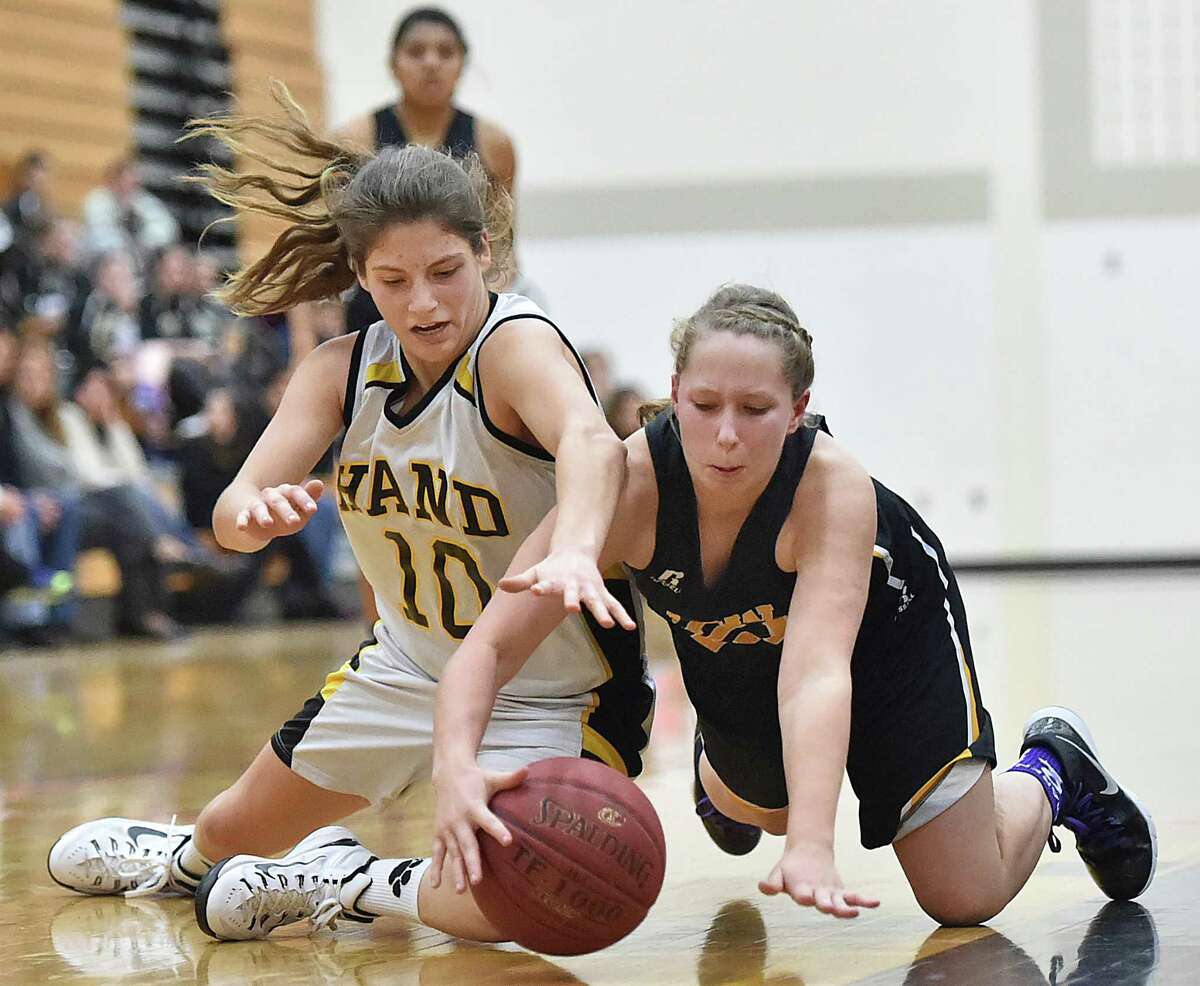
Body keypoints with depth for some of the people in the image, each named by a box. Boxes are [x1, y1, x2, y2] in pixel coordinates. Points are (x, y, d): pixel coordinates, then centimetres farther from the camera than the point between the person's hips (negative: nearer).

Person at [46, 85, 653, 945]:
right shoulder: (344, 369, -9)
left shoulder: (516, 345, -28)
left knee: (509, 904, -28)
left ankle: (348, 885, 3)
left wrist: (573, 550, -72)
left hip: (548, 698, -6)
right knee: (238, 829, 21)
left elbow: (591, 441, -51)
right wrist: (253, 512, -44)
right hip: (407, 669, 6)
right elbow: (231, 518, -19)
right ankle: (187, 857, 59)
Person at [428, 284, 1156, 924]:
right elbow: (493, 643, -40)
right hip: (736, 660, 3)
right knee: (751, 806, 30)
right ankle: (720, 772, 65)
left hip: (885, 636, -3)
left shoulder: (836, 488, -42)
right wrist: (457, 764, -61)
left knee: (967, 897, -1)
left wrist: (812, 847, -69)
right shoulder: (630, 485, -37)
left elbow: (817, 671, -54)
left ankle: (1051, 774, 28)